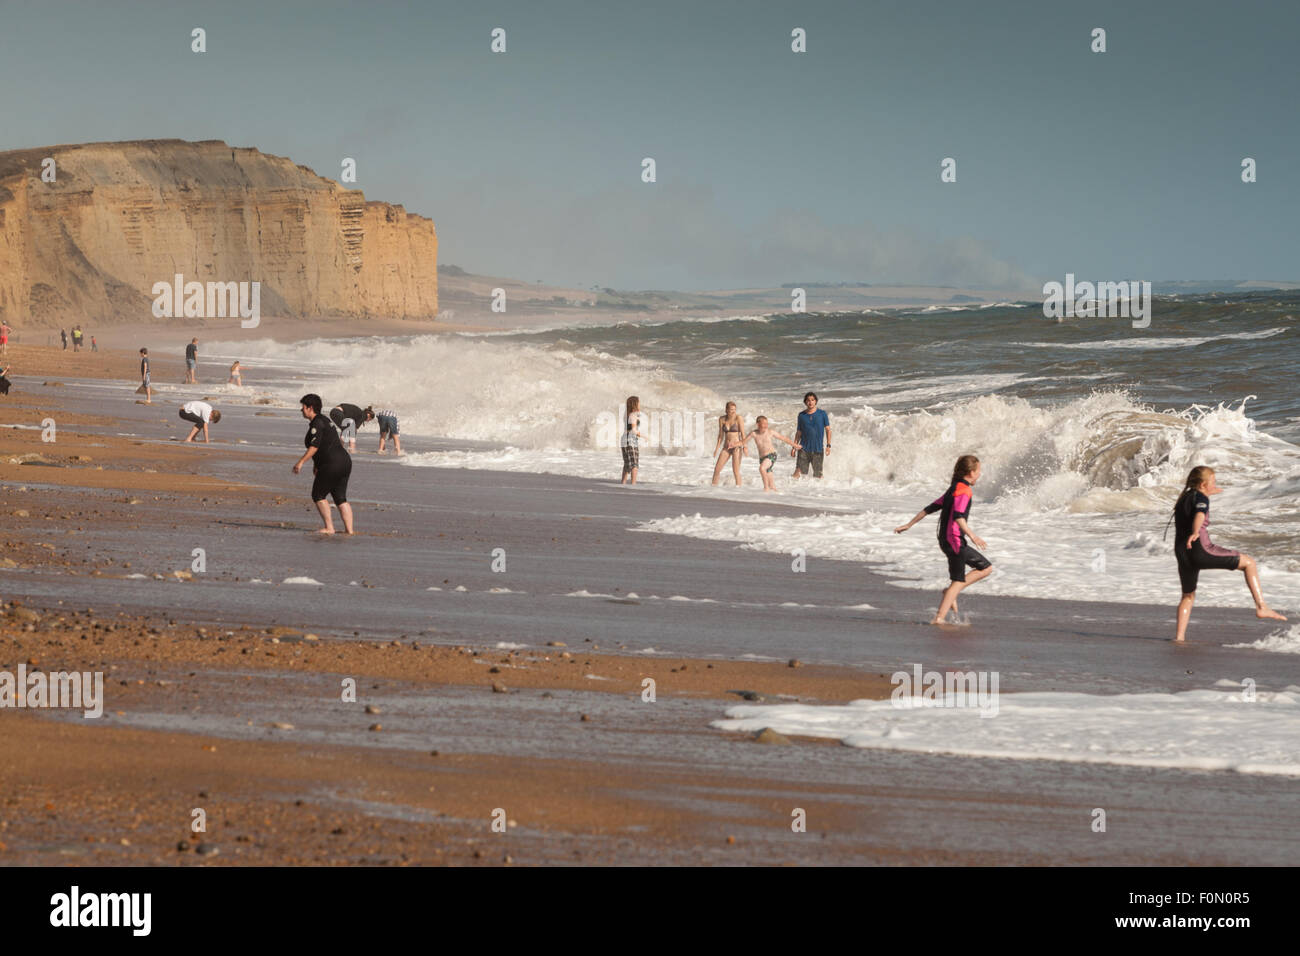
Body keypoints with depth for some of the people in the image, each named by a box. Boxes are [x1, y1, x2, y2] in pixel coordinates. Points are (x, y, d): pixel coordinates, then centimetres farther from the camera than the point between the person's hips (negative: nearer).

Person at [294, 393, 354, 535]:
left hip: (332, 464, -9)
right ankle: (349, 529, 8)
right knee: (340, 498, 12)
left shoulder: (317, 423, -11)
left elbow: (314, 447, -18)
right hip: (345, 461, 9)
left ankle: (329, 528, 1)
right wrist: (316, 463, 31)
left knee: (318, 495, 2)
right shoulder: (324, 420, 20)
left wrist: (301, 462, -16)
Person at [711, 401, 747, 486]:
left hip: (737, 447, -5)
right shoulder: (722, 419, 2)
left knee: (736, 471, -11)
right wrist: (716, 449, 5)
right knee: (716, 469, 1)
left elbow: (743, 433, -14)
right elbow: (721, 435, 9)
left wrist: (745, 447, -23)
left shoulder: (738, 418, -11)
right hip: (726, 447, 5)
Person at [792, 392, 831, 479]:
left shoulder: (822, 414, 2)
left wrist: (828, 445, -5)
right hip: (804, 448, 1)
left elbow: (828, 430, 4)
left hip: (818, 449, -1)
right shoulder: (801, 415, 7)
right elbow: (799, 432, 14)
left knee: (818, 475, 0)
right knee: (799, 471, -11)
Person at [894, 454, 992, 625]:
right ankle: (939, 618, -8)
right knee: (958, 581, -4)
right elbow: (958, 516, -26)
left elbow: (930, 508, 21)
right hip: (954, 541, -9)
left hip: (946, 540, 9)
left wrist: (909, 524, 25)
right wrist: (972, 535, -36)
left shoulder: (953, 489, 18)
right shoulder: (963, 489, -11)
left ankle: (951, 592, 4)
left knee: (987, 568, 12)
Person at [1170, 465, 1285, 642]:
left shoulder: (1184, 497, 20)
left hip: (1182, 553, 8)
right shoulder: (1200, 498, -5)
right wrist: (1195, 532, -48)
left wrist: (1208, 494, 64)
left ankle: (1179, 635, 15)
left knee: (1188, 596, 26)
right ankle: (1261, 607, -6)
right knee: (1249, 563, 3)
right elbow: (1199, 515, -28)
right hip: (1201, 550, -8)